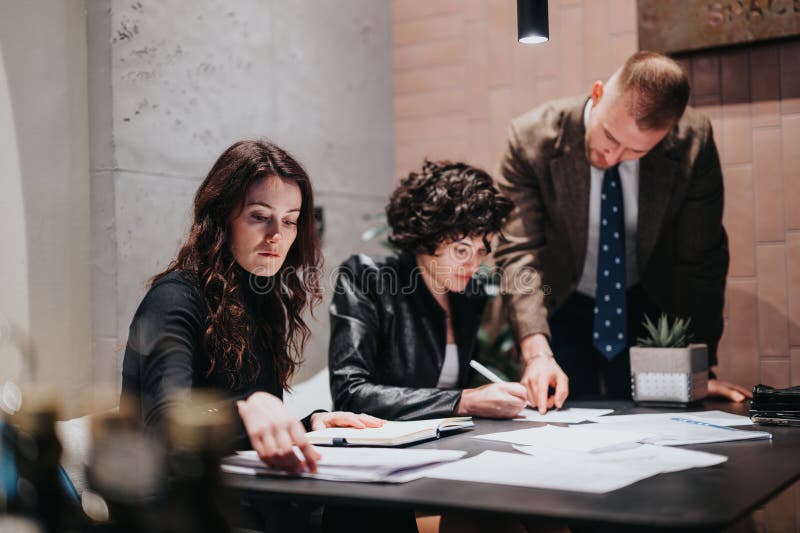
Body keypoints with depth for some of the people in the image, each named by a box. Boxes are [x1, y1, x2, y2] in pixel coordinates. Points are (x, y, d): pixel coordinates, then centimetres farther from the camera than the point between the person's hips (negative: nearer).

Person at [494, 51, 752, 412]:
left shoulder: (693, 142, -21)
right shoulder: (533, 138, -24)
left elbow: (701, 260, -13)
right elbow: (519, 251, -27)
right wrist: (537, 352, -40)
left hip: (648, 304, 1)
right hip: (561, 306, -1)